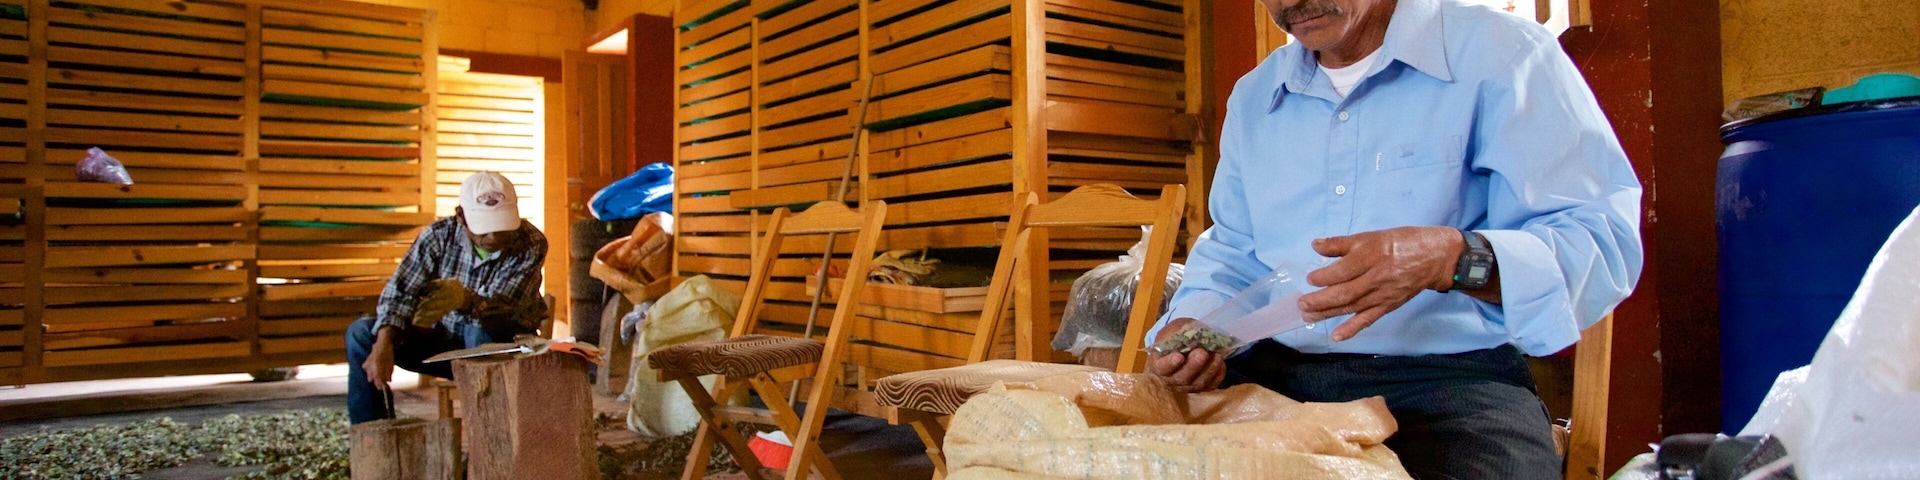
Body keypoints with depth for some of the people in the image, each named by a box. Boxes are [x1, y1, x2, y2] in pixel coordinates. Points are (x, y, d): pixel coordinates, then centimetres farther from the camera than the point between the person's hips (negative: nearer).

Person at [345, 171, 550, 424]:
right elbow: (400, 290, -13)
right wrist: (384, 344, -29)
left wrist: (466, 300, -51)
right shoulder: (440, 235, -9)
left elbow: (501, 308, -28)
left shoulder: (531, 244, -19)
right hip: (444, 339, 4)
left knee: (482, 333, -38)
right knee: (362, 332, -13)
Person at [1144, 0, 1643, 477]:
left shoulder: (1502, 54, -1)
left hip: (1452, 377, -4)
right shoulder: (1252, 96, 16)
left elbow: (1609, 241, -9)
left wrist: (1451, 258, -28)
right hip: (1275, 372, 5)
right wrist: (1192, 322, 0)